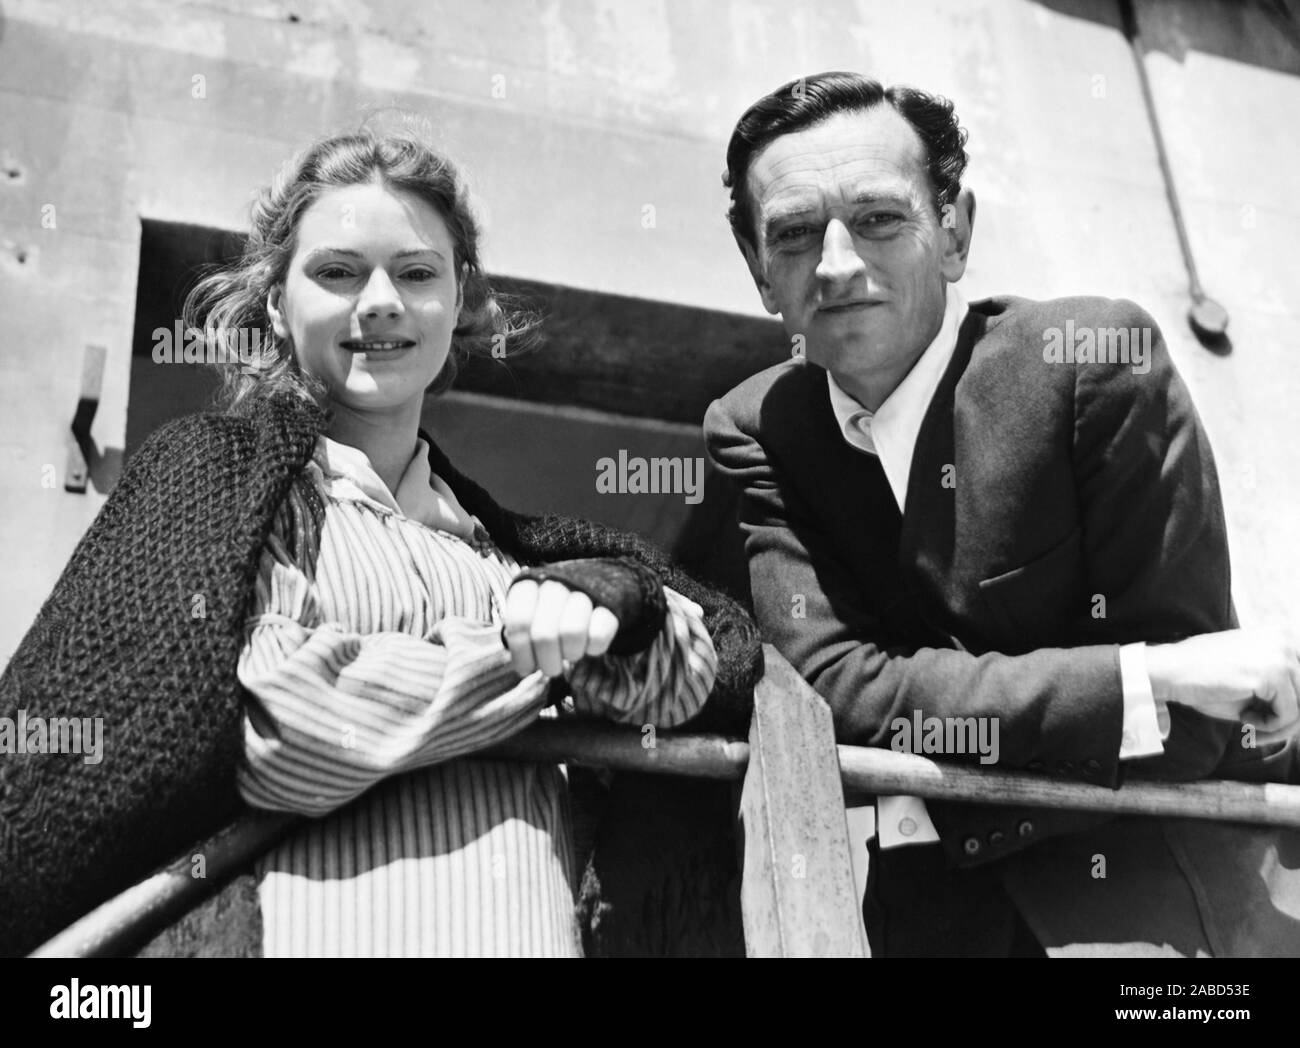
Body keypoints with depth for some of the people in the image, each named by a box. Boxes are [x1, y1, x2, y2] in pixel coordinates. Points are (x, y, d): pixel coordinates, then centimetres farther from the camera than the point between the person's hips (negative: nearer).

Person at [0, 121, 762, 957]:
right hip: (328, 929, -4)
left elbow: (723, 663, 7)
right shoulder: (212, 467, 1)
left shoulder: (503, 530, 13)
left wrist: (596, 603, -12)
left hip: (540, 928, 4)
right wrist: (524, 656, -8)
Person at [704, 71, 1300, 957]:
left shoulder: (1100, 363, -11)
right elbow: (835, 686, -11)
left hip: (1153, 904, -4)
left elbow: (1185, 682, -10)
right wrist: (1154, 682, -19)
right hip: (939, 910, 4)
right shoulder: (754, 430, -1)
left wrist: (928, 804, -12)